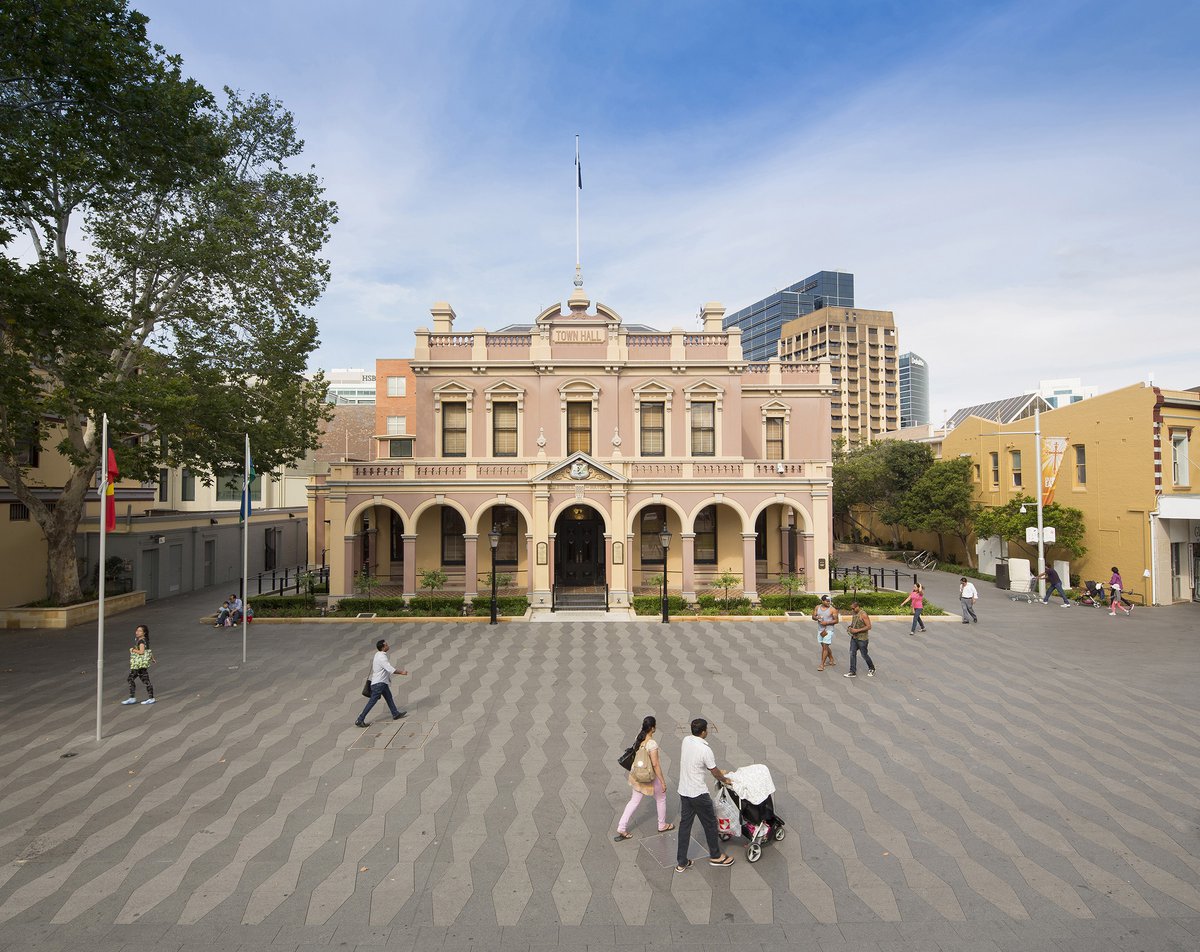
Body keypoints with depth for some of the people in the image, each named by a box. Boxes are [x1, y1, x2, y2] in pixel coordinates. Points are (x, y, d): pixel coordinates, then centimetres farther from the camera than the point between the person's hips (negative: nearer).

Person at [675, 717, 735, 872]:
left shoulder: (686, 741, -2)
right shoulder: (705, 750, -24)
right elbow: (715, 772, -11)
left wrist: (718, 772, 18)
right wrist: (725, 780, 12)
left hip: (684, 791, 7)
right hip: (699, 794, -6)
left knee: (684, 824, 14)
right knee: (710, 824, 15)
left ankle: (681, 862, 21)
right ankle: (715, 856, 32)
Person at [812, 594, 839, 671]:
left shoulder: (832, 609, -11)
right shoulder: (817, 607, 2)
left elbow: (836, 620, -9)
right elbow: (813, 617, 8)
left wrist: (827, 622, -19)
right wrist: (817, 618, -15)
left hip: (828, 630, -5)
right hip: (820, 630, 5)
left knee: (825, 647, -6)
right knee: (825, 646, 16)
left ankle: (822, 665, -2)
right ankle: (831, 660, 35)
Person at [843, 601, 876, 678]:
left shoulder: (863, 615, -18)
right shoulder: (854, 614, 6)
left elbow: (869, 626, -20)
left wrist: (857, 630, -24)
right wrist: (850, 627, 1)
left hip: (862, 639, -7)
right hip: (854, 637, 7)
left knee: (864, 655, 6)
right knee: (852, 654, 2)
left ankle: (872, 669, 30)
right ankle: (853, 672, 7)